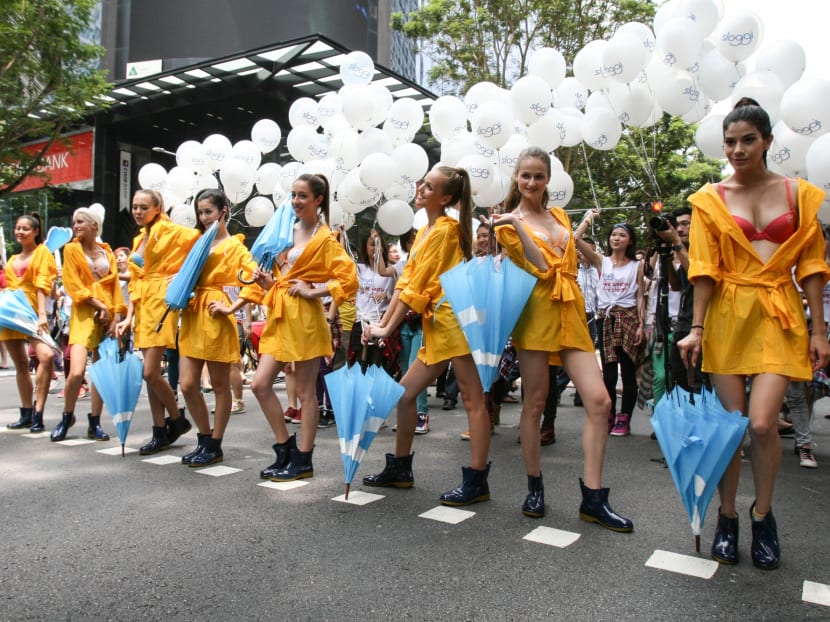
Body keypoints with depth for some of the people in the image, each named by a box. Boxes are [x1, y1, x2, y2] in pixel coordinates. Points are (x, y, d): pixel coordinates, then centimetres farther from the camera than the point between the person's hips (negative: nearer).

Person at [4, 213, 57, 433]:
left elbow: (42, 285, -8)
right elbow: (7, 287, 20)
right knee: (20, 364, 8)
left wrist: (42, 314, -19)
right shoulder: (13, 260, 21)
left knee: (46, 356, -25)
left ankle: (38, 412, -19)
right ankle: (26, 414, 16)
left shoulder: (42, 253, 3)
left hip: (32, 311, -6)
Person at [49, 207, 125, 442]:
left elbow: (115, 285, 10)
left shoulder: (107, 251, 14)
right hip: (84, 314, -3)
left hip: (108, 314, 3)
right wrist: (99, 305, -11)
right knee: (77, 371, -15)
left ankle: (95, 423, 12)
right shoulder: (71, 249, 6)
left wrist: (117, 315, -1)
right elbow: (74, 285, -3)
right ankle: (67, 416, 9)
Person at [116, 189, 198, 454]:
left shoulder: (169, 231, -4)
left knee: (151, 372, -10)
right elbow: (135, 281, 15)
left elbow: (197, 237, -20)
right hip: (142, 305, 8)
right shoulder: (138, 240, 17)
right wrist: (129, 316, 9)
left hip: (161, 302, -8)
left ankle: (177, 419, 12)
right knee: (150, 374, 7)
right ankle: (161, 433, 14)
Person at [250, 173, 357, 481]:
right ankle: (285, 449, 18)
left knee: (306, 392, 1)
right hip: (279, 317, 8)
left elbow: (349, 280, -14)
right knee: (260, 384, 4)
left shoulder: (325, 239, -5)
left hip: (305, 318, -7)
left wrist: (312, 291, -16)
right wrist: (267, 281, 5)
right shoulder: (287, 232, 16)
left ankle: (303, 461, 13)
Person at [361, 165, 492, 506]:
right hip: (435, 325, 10)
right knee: (405, 392, 11)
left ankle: (477, 481, 2)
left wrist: (389, 329, -11)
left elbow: (419, 285, -12)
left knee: (472, 399, -4)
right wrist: (381, 323, 6)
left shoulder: (446, 228, -8)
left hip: (454, 317, -10)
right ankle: (400, 468, 24)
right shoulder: (424, 232, 19)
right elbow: (405, 281, 14)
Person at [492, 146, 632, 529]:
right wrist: (517, 223, -17)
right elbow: (540, 268, -11)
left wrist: (580, 232, 13)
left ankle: (592, 498, 2)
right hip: (537, 314, -5)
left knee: (599, 400, -6)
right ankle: (534, 488, 18)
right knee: (535, 401, 0)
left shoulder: (560, 216, 19)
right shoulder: (509, 223, 3)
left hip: (571, 314, 5)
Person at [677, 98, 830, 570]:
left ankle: (763, 514, 16)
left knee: (762, 422, -10)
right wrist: (697, 329, -7)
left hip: (779, 317, 0)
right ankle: (727, 517, 21)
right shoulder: (710, 199, 4)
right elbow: (705, 270, 0)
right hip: (727, 316, 0)